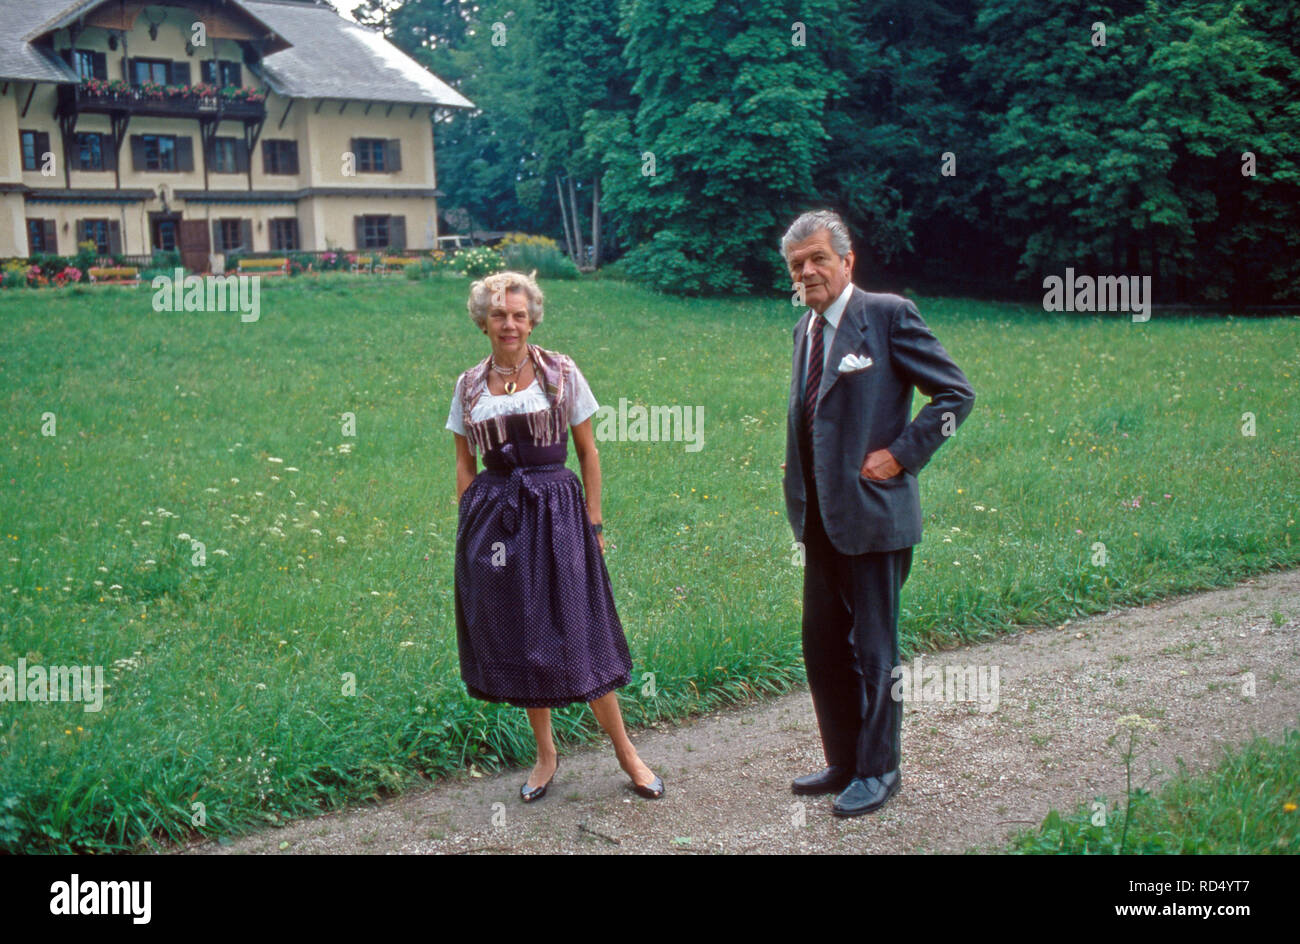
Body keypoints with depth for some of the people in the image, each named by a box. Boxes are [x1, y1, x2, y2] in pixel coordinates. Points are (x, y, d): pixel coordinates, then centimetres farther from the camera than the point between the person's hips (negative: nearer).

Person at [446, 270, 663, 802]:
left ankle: (625, 752, 14)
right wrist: (469, 527, 6)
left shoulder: (562, 374, -1)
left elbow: (588, 452, 2)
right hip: (494, 516, 3)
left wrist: (593, 523, -2)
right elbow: (464, 465, 12)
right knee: (518, 639, 8)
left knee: (576, 636, -1)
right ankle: (546, 755, 24)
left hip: (555, 511, -3)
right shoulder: (469, 387, 6)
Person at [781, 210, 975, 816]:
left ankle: (879, 770, 19)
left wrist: (901, 455, -12)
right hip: (820, 517, 8)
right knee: (822, 647, 14)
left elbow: (956, 393, -8)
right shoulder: (806, 328, 13)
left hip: (871, 515, -7)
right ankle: (844, 761, 30)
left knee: (873, 649, 4)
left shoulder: (888, 314, -9)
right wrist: (800, 500, 12)